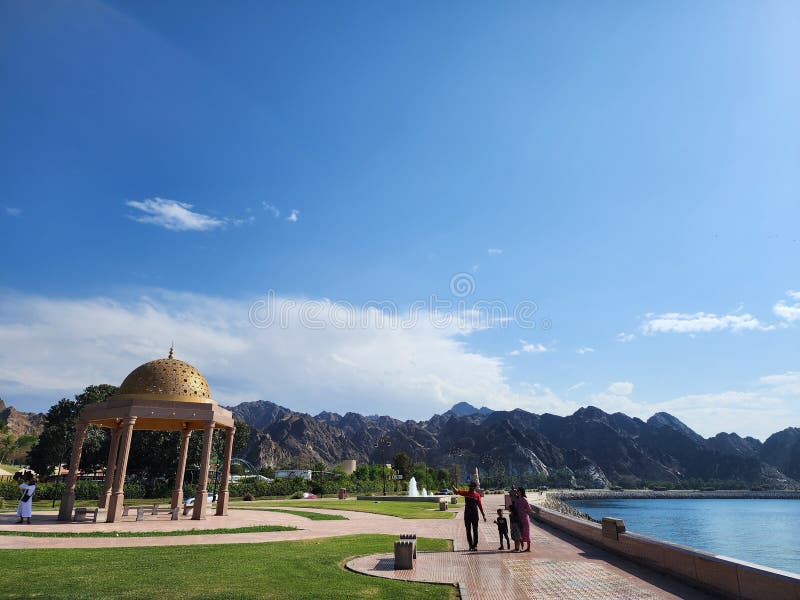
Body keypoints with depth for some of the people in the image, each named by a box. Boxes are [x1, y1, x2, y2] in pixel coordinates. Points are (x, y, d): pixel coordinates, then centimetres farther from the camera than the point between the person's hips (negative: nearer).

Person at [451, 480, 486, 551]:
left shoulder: (477, 495, 0)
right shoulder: (466, 493, 1)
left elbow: (480, 505, 3)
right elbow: (457, 491, -10)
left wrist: (483, 515, 2)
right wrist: (453, 485, -28)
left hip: (475, 514, -1)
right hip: (467, 514, 1)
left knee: (475, 531, 3)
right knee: (468, 531, 5)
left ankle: (475, 545, 11)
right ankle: (470, 546, 14)